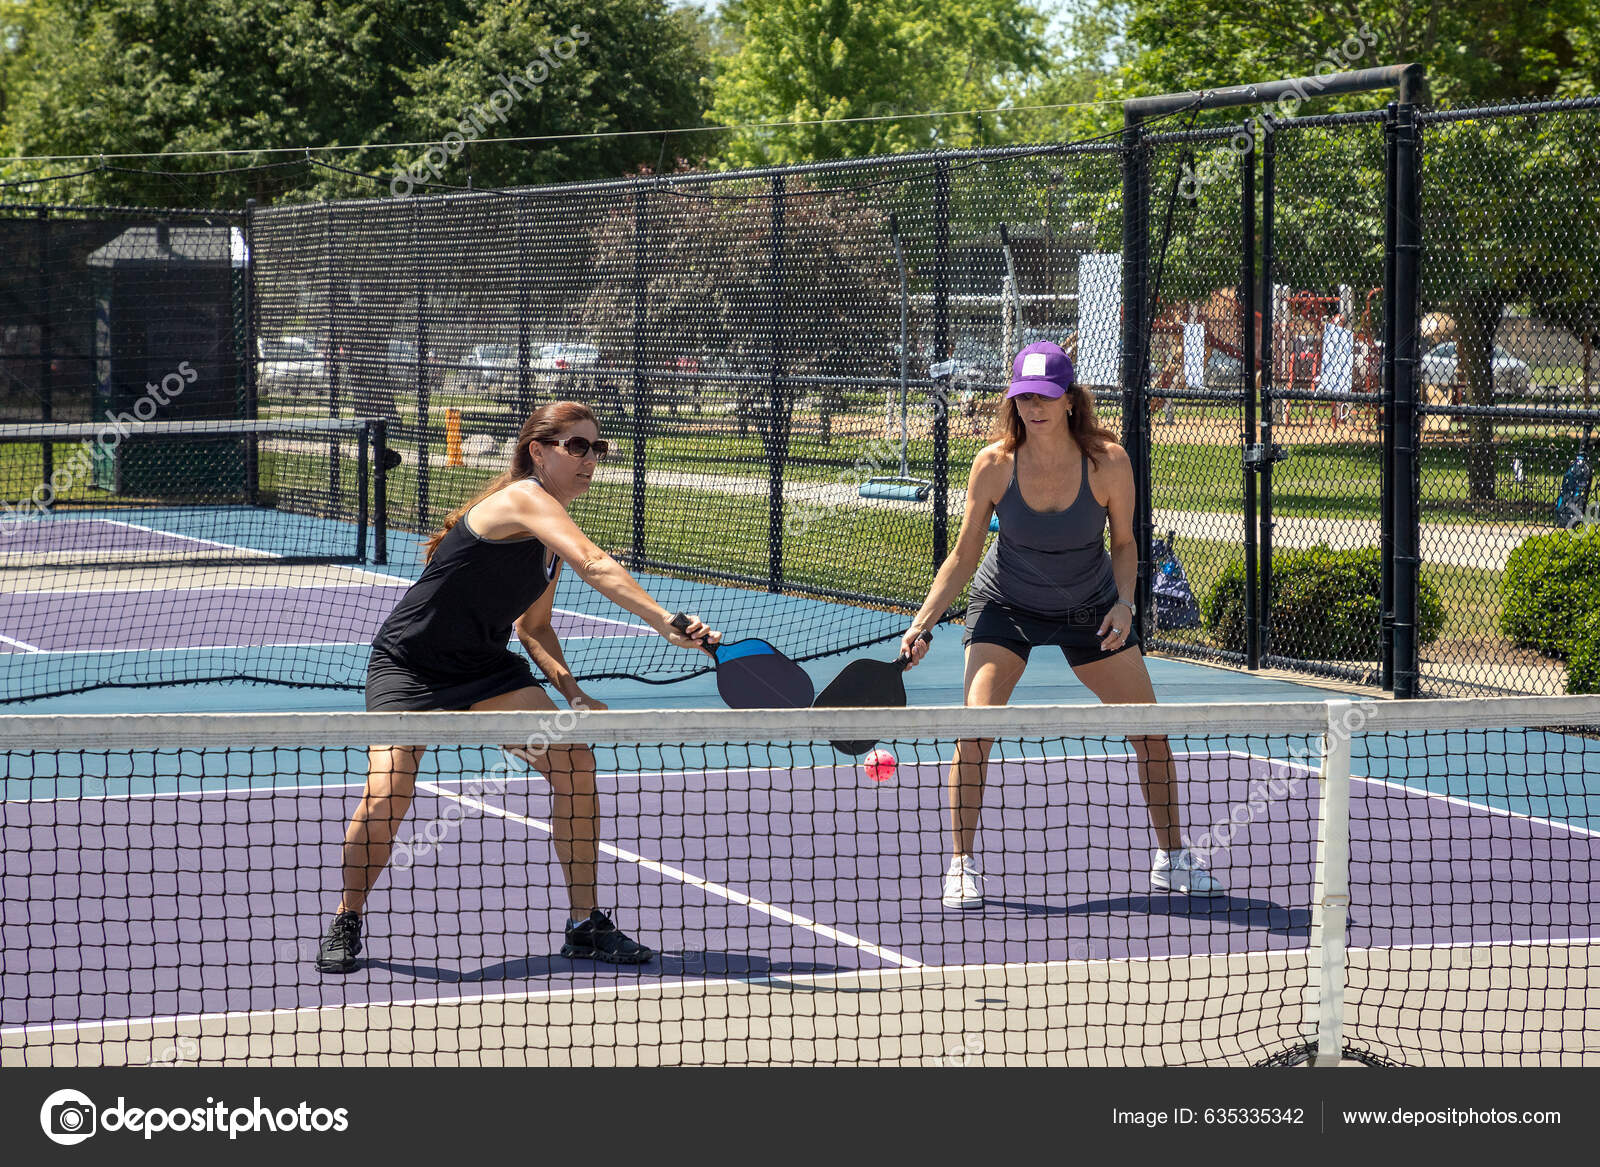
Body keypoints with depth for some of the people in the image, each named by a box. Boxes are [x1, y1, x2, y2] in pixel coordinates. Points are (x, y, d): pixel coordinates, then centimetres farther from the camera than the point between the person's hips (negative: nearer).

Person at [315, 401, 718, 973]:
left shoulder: (552, 537, 5)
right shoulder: (525, 498, -22)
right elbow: (595, 566, -38)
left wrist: (571, 691, -3)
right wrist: (669, 625, -48)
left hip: (483, 667, 8)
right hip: (409, 663, -8)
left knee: (575, 761, -7)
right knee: (387, 791, -23)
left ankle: (585, 925, 4)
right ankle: (346, 923, 4)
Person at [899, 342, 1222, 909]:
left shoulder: (1109, 462, -21)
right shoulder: (993, 465, -22)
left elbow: (1124, 544, -4)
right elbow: (963, 556, -10)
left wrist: (1124, 603, -21)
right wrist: (922, 623, -19)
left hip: (1090, 610, 1)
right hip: (1005, 606, -1)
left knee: (1150, 731, 2)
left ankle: (1171, 859, 22)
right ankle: (962, 867, -7)